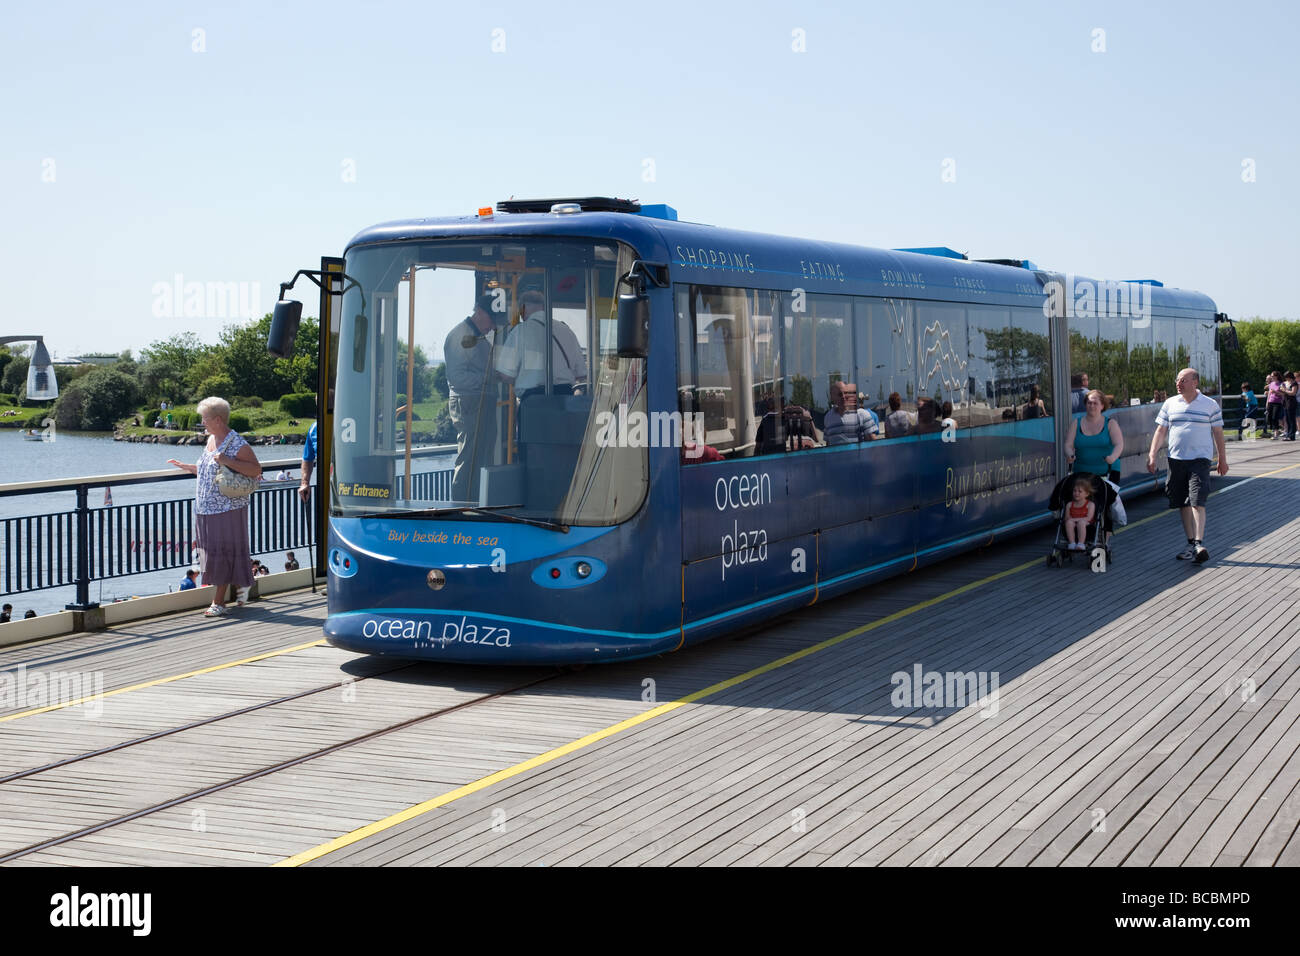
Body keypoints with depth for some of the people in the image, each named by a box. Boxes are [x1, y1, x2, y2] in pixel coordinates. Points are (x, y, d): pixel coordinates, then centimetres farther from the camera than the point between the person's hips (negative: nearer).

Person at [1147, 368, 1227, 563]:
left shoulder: (1210, 405, 3)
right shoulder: (1170, 404, 9)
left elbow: (1218, 433, 8)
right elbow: (1160, 431, 10)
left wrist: (1222, 459, 10)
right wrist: (1152, 455, 0)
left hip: (1199, 459, -4)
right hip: (1176, 459, 4)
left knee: (1197, 502, -15)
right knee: (1184, 504, 7)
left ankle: (1199, 544, -20)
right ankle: (1191, 543, 15)